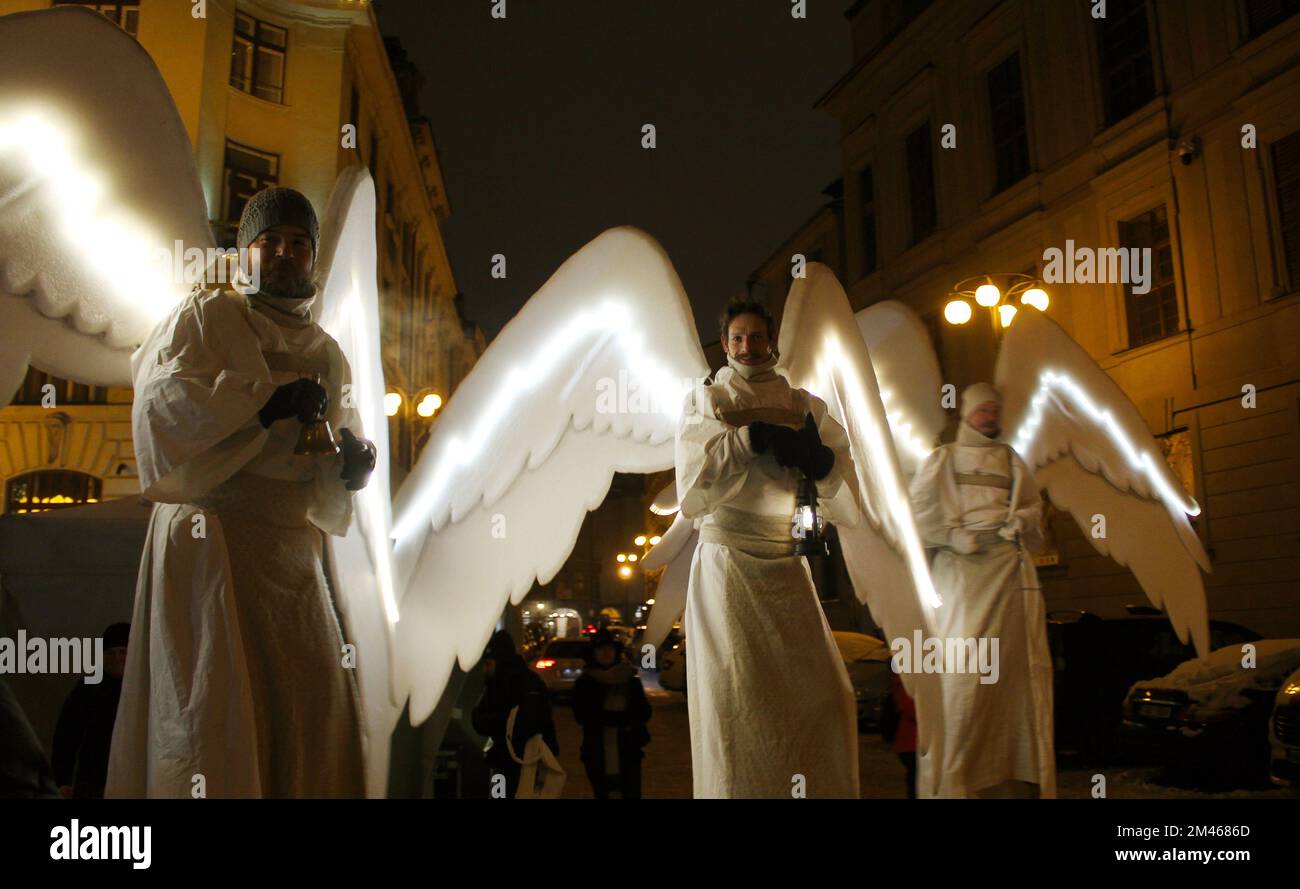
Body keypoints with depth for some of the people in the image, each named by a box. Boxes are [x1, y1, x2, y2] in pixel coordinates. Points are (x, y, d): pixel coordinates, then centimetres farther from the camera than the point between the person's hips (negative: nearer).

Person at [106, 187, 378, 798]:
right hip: (211, 534, -5)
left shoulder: (327, 353, 18)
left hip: (292, 546, 5)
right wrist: (268, 399, -18)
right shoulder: (207, 314, 4)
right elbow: (159, 394, -11)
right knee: (213, 700, -6)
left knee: (313, 701, 5)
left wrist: (350, 462, -5)